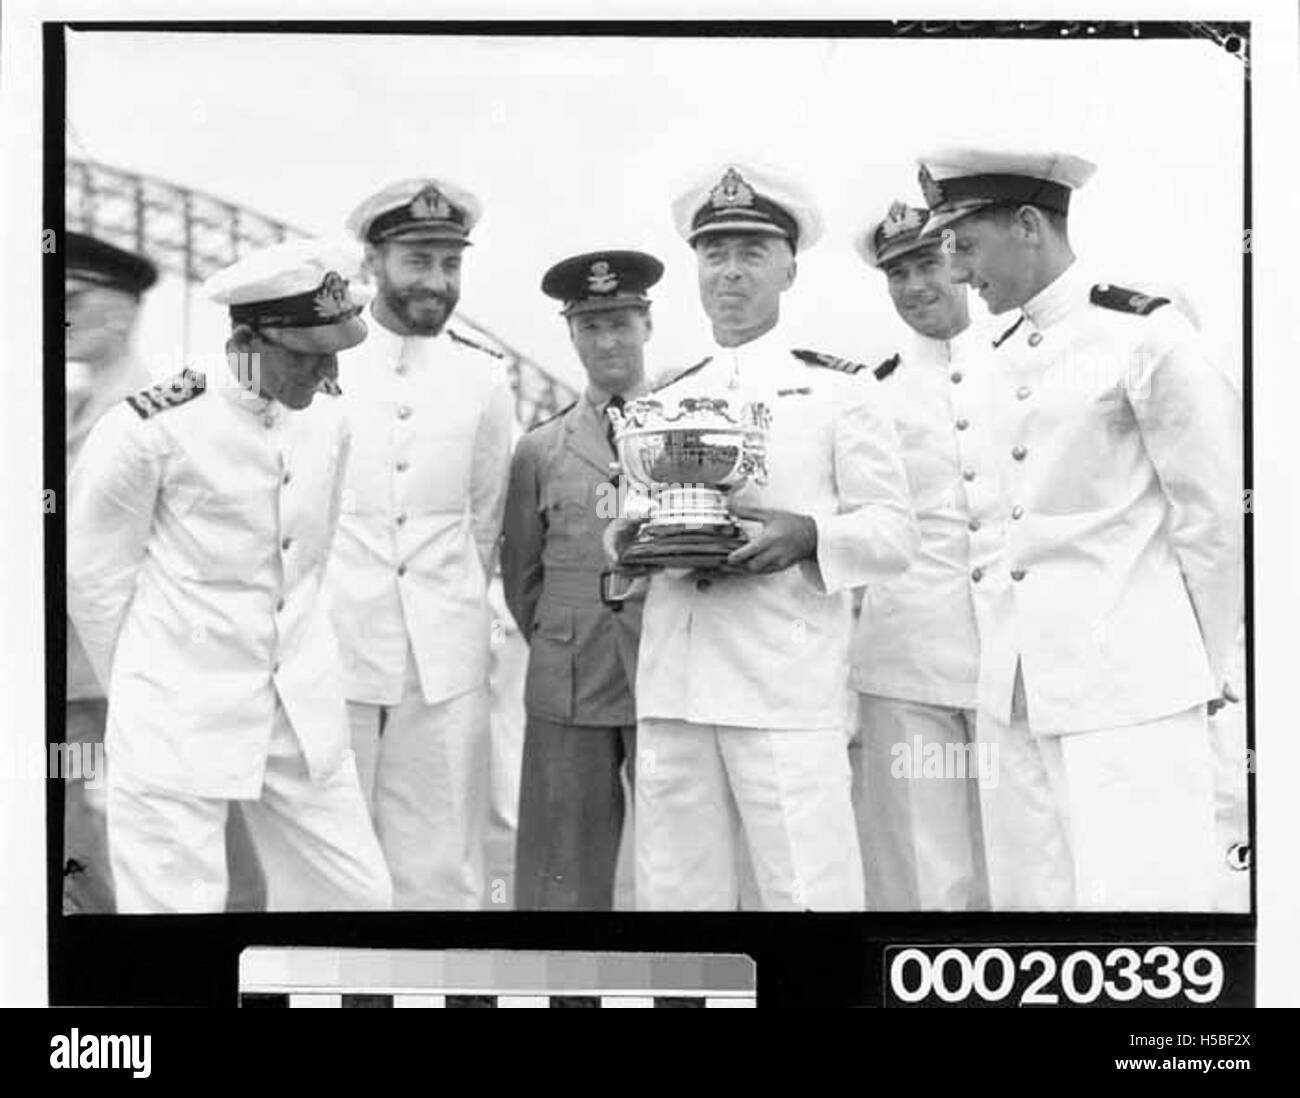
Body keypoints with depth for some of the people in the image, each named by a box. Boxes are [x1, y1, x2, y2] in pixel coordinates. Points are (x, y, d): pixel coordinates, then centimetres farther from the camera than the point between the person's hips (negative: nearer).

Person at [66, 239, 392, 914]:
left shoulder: (327, 427, 5)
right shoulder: (152, 428, -13)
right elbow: (94, 577, -4)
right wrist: (148, 697, 4)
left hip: (304, 717, 6)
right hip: (180, 724, -6)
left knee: (359, 894, 8)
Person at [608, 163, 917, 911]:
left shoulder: (838, 390, 4)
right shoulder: (665, 401, 19)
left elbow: (895, 533, 0)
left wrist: (807, 536, -19)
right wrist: (627, 540, 0)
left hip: (787, 688, -4)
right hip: (673, 684, 5)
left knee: (808, 892, -6)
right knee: (676, 893, 7)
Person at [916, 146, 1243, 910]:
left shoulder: (1145, 333, -6)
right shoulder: (1004, 361, 16)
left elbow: (1214, 512, -5)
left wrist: (1204, 667, 1)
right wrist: (1001, 641, 10)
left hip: (1129, 683, -7)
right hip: (1020, 689, 7)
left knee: (1135, 892, -9)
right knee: (1028, 892, 8)